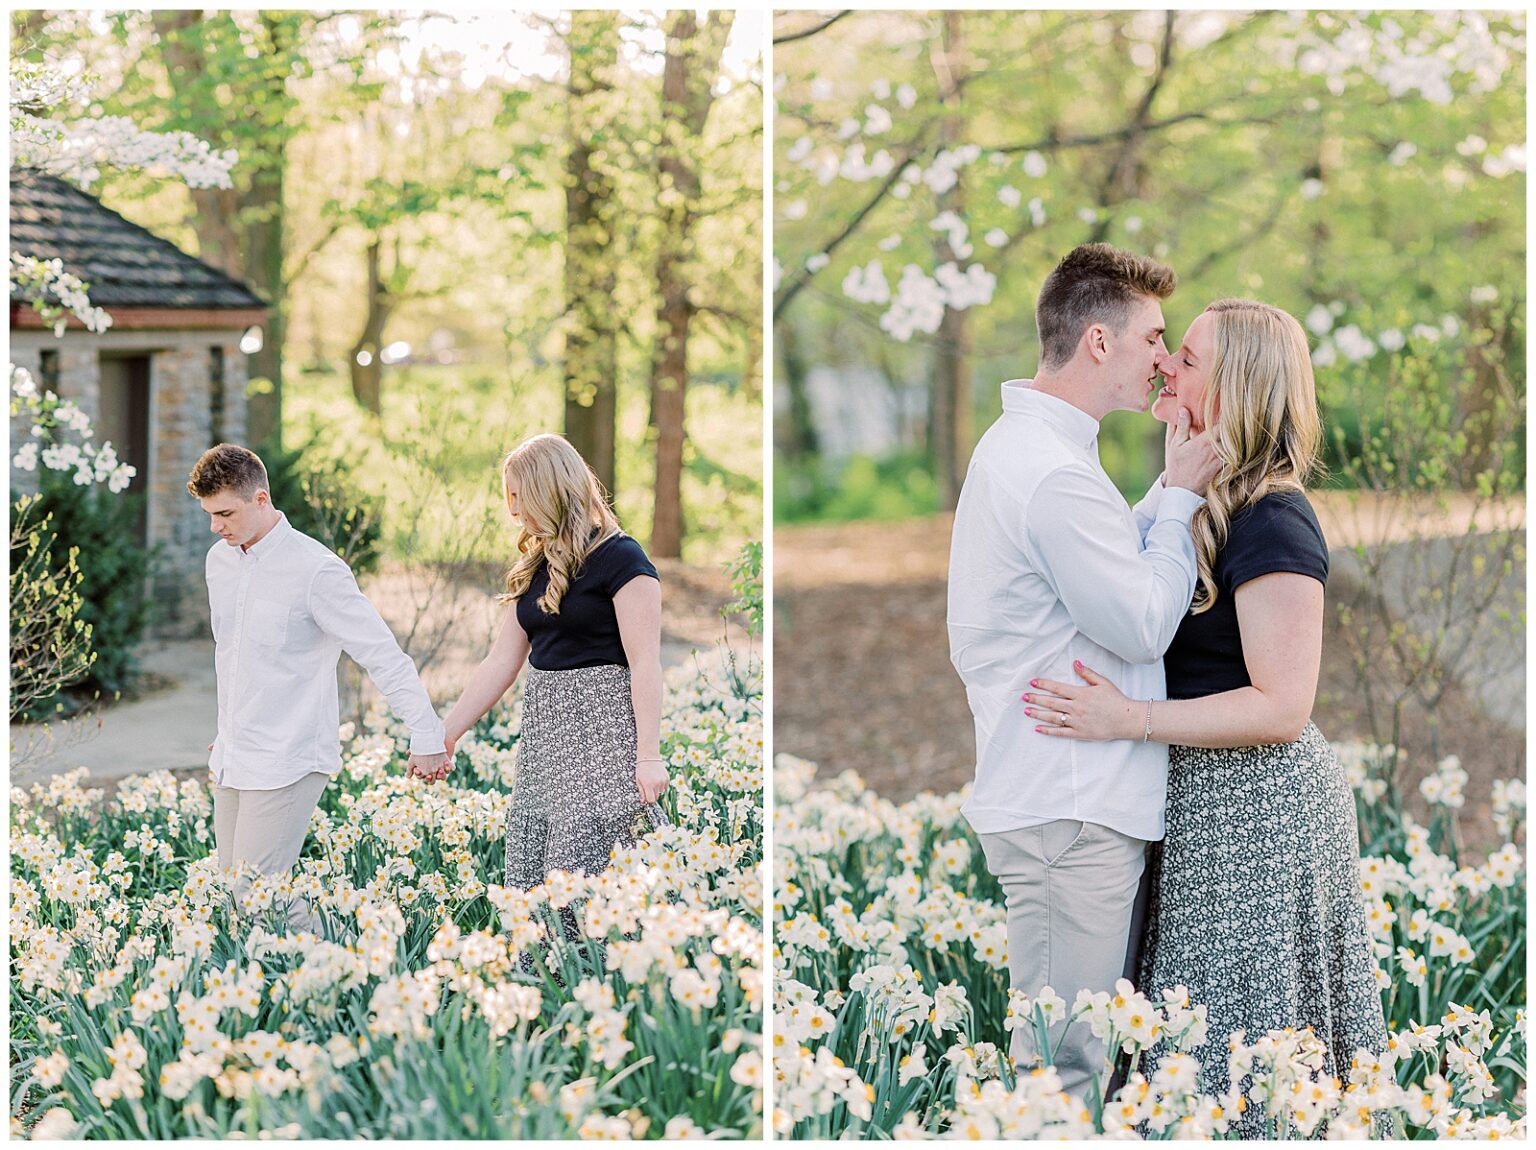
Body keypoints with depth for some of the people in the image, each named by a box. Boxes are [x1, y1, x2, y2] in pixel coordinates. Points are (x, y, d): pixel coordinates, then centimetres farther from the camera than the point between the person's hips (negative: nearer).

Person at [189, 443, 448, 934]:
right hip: (233, 760, 8)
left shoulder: (315, 569, -15)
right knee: (233, 888, 6)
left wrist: (427, 737, -13)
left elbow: (384, 656, -13)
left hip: (287, 762, -8)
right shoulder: (219, 560, 8)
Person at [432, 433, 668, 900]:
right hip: (543, 730, 8)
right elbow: (501, 661, 17)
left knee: (579, 877, -14)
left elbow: (645, 663, -12)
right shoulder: (534, 567, 15)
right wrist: (444, 734, 14)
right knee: (527, 879, 2)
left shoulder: (620, 559, -8)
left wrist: (649, 755, -17)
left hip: (602, 730, -8)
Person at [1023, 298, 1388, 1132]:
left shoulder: (1272, 524, -19)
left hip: (1257, 808, -9)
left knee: (1246, 1035, -1)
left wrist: (1127, 719, -26)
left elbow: (1281, 707, -23)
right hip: (1202, 798, 9)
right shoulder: (1196, 497, 9)